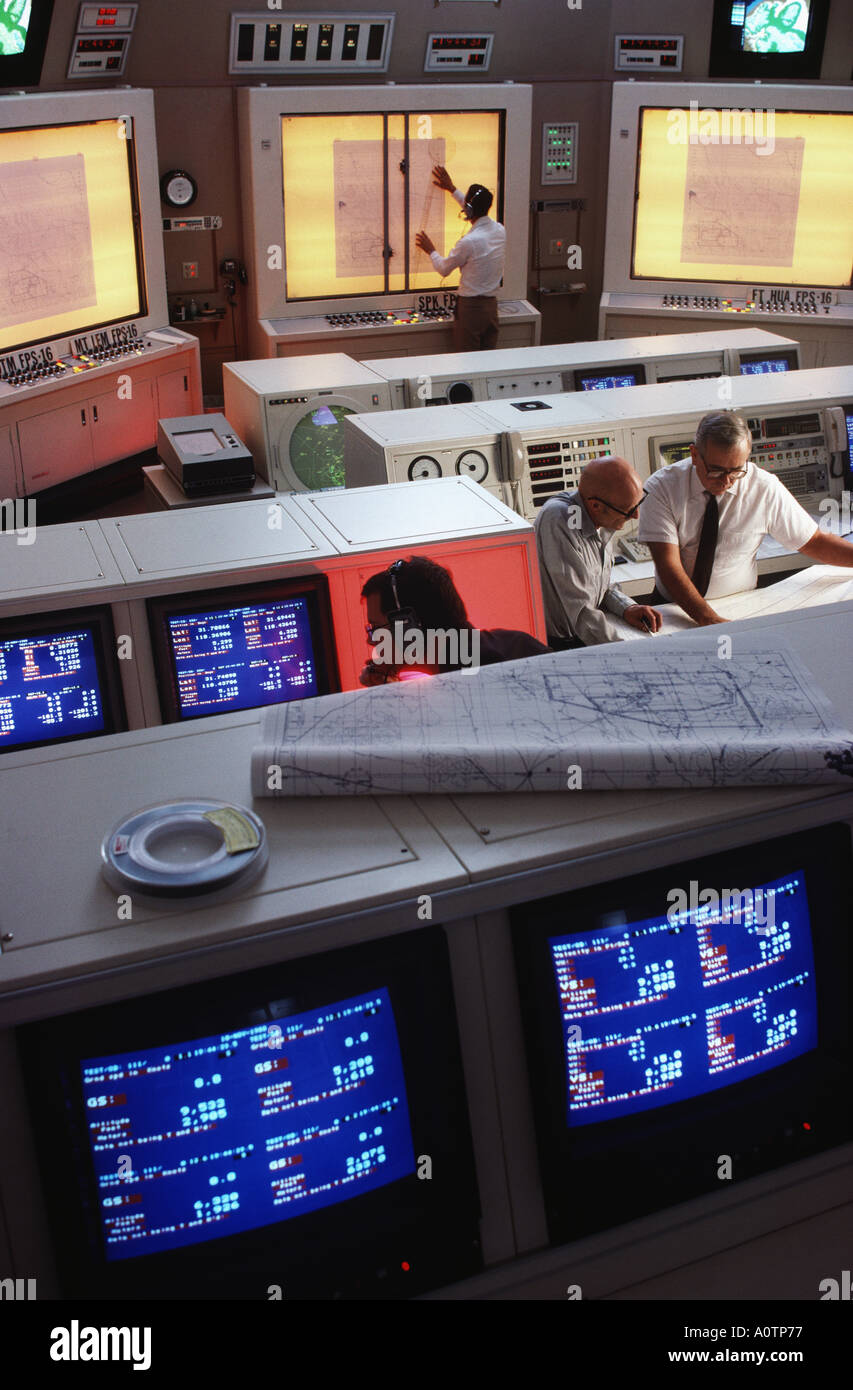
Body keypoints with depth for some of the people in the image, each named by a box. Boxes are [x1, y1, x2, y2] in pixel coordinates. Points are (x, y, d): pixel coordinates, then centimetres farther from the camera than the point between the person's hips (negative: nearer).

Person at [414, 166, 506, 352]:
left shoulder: (469, 242, -20)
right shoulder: (500, 231, 2)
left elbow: (444, 269, -4)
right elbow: (478, 211, 24)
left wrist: (430, 250, 15)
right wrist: (452, 189, 32)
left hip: (470, 306, -7)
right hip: (491, 305, 7)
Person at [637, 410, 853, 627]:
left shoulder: (766, 489, -7)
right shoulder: (662, 487, -12)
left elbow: (814, 542, 4)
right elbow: (668, 565, -21)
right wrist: (706, 617, -34)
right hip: (674, 607, -2)